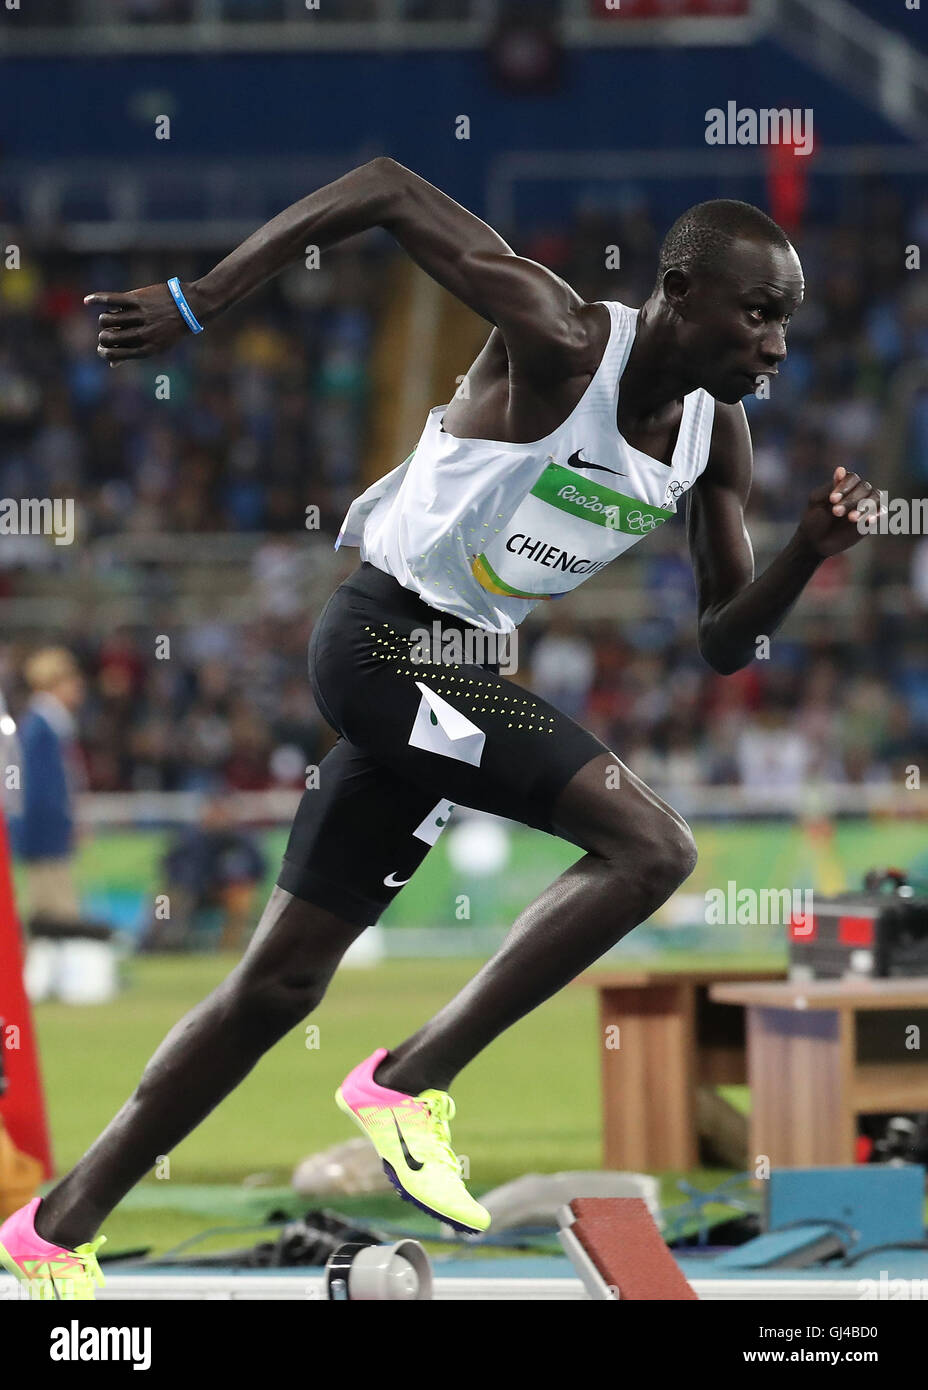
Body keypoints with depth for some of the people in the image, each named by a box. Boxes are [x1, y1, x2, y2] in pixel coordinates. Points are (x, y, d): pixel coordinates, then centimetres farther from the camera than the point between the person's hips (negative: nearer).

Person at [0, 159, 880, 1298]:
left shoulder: (715, 436, 4)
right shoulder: (561, 341, -18)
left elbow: (722, 644, 9)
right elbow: (389, 190, -16)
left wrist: (807, 554, -10)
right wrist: (200, 302, -18)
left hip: (452, 668, 8)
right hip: (385, 635, -8)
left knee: (280, 985, 11)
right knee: (650, 844, -21)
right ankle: (411, 1083, -14)